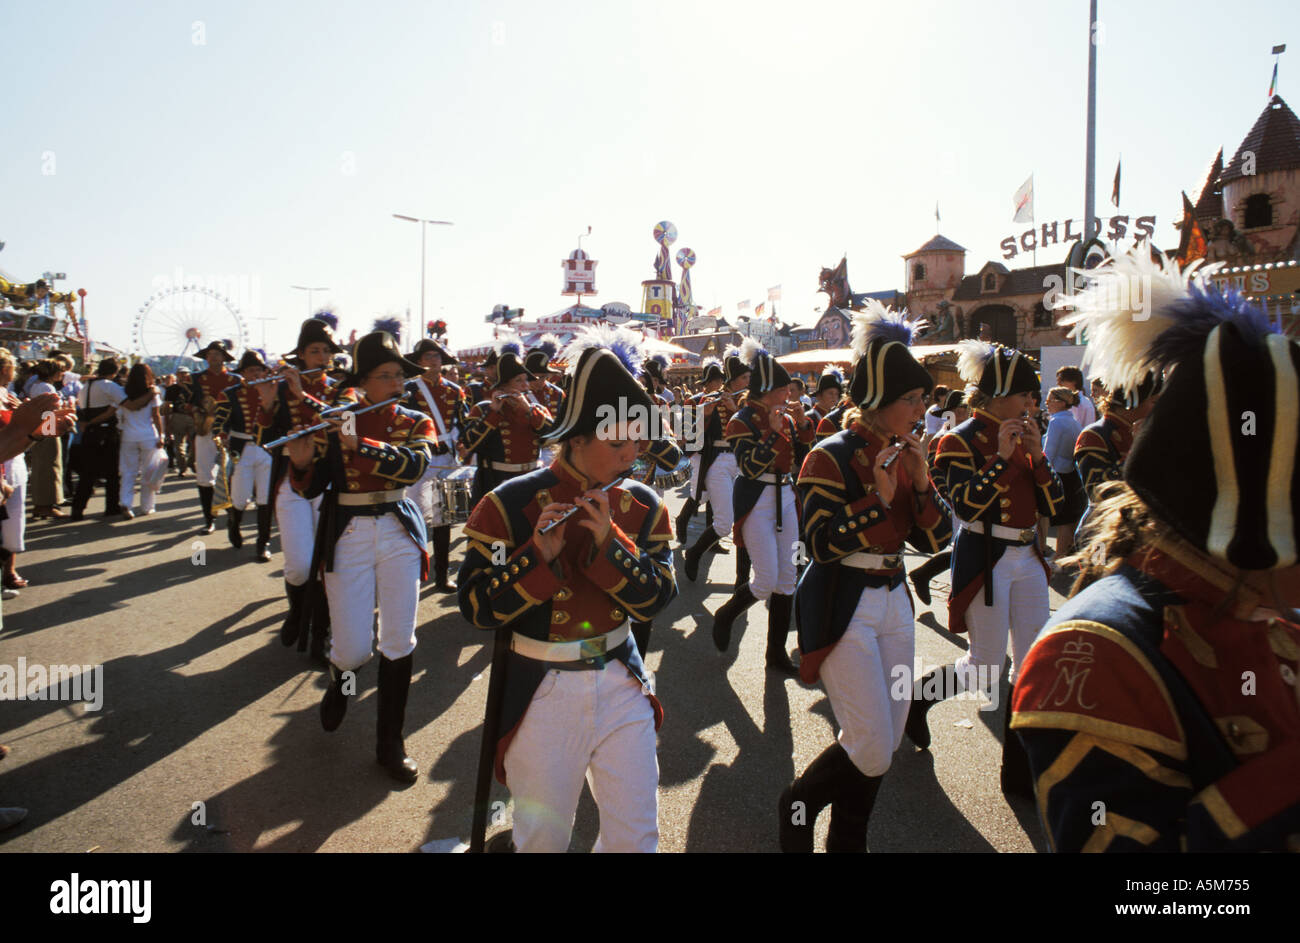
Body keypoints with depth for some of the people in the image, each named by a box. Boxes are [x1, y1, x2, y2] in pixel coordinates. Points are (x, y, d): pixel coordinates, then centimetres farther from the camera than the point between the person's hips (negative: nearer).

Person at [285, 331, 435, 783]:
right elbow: (312, 488, -3)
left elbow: (413, 465, -18)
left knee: (398, 642, 1)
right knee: (354, 649, -3)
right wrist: (302, 462, -25)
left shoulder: (416, 423, 3)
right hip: (349, 536, -1)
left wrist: (358, 444, -29)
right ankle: (339, 682, 36)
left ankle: (390, 742, 16)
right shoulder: (335, 421, 1)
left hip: (399, 533, 1)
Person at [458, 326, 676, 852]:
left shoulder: (643, 507, -1)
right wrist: (539, 555, -27)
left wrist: (609, 543, -21)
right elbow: (476, 608, -13)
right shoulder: (510, 506, -11)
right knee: (543, 838, 13)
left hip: (622, 686, 3)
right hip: (543, 695, -2)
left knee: (636, 837, 9)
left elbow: (654, 601, -7)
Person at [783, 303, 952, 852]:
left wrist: (920, 482, -10)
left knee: (886, 741, 14)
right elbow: (820, 545, -22)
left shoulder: (905, 454, 8)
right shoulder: (831, 457, -13)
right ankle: (797, 805, 21)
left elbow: (934, 540, 5)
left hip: (893, 599, 8)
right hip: (843, 608, -7)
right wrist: (878, 497, -24)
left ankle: (847, 841, 32)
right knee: (871, 749, -6)